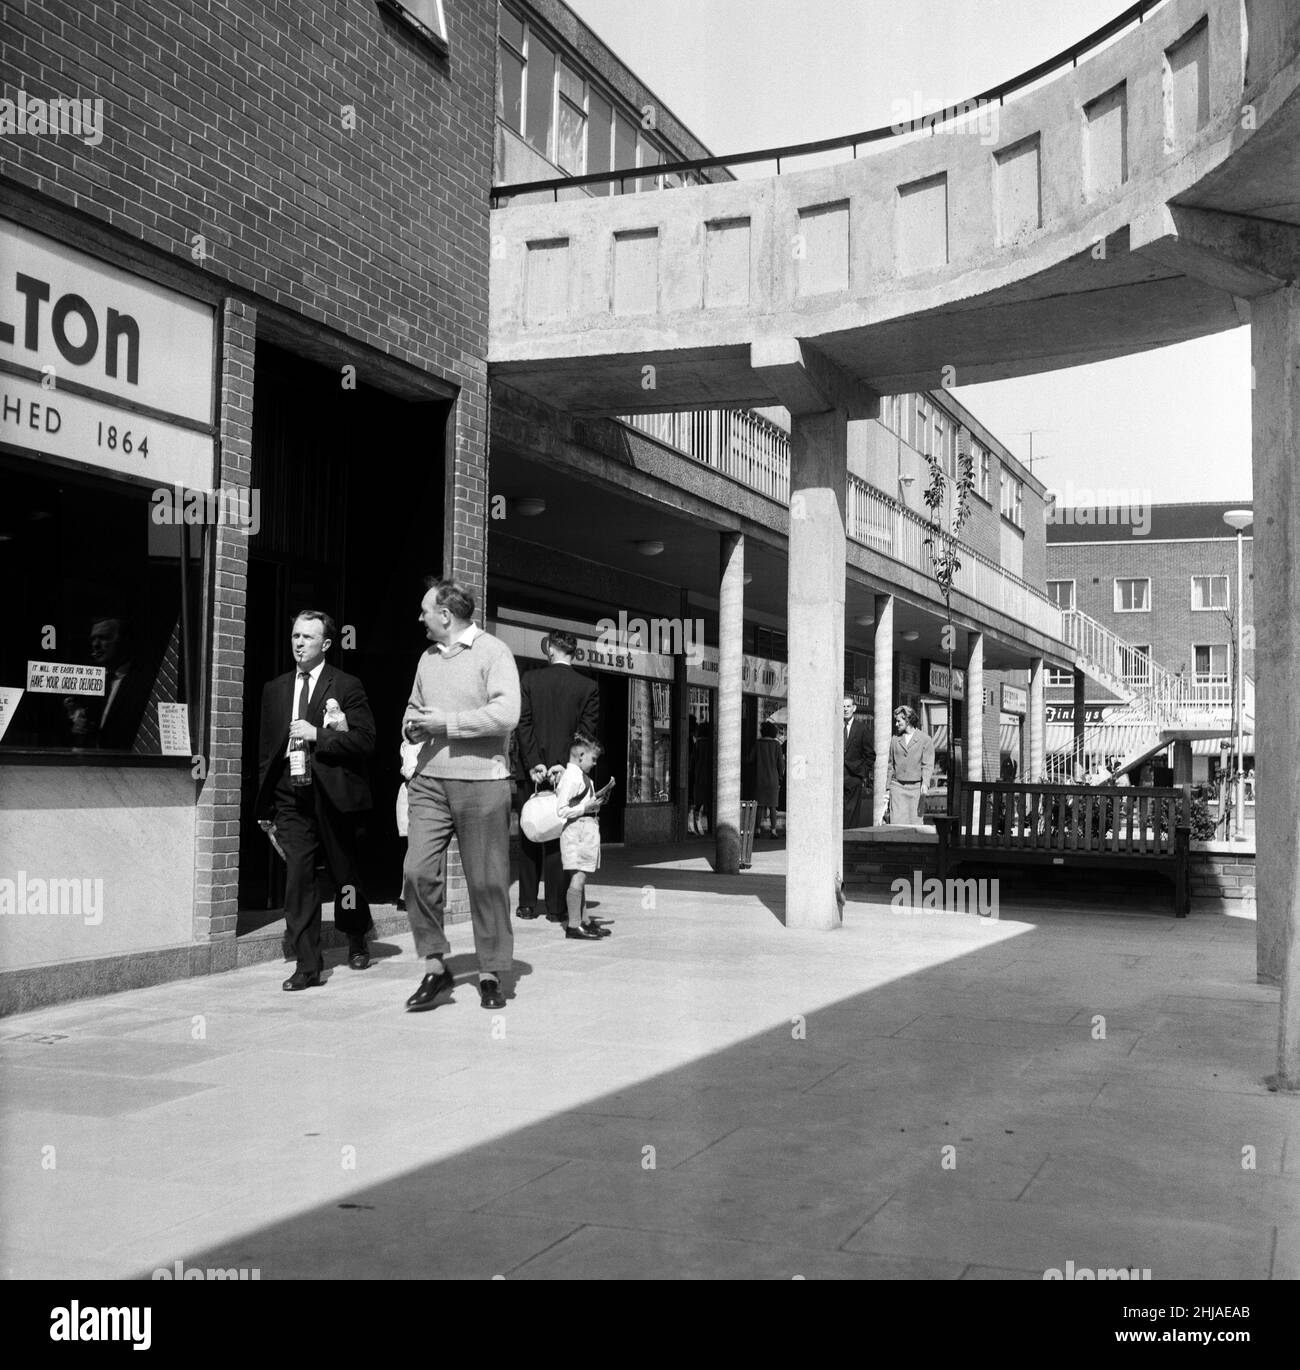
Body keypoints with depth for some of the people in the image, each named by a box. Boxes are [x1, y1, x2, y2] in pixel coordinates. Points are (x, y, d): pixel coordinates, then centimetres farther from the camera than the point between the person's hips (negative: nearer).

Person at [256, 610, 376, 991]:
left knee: (343, 873, 9)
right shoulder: (274, 690, 13)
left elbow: (365, 740, -8)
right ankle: (307, 965, 0)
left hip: (332, 793, -3)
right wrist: (265, 806, 12)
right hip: (290, 795, 3)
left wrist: (318, 734, -18)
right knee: (298, 878, -5)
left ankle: (357, 941, 35)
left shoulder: (347, 686, 0)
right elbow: (266, 749, 15)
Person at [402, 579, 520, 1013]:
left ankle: (490, 975, 13)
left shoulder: (492, 652, -4)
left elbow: (506, 713, -16)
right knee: (417, 873, -7)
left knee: (487, 882, 2)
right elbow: (414, 707, 27)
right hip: (429, 781, 5)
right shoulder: (428, 658, 17)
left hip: (480, 782, -5)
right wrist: (412, 726, 3)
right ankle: (434, 966, 5)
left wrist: (446, 722, -15)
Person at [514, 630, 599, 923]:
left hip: (531, 771, 0)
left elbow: (523, 724, -5)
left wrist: (533, 764, -8)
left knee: (529, 838, 9)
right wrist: (564, 764, -9)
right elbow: (586, 732, -6)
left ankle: (528, 904, 11)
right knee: (558, 838, 4)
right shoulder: (588, 687, 1)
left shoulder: (529, 680, 1)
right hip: (564, 773, 0)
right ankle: (555, 907, 3)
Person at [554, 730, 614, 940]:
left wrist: (598, 799, 13)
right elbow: (561, 811, -19)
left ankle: (584, 921, 21)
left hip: (588, 829, 10)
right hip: (576, 830, -10)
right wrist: (586, 807, -20)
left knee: (581, 878, 15)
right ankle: (573, 926, -7)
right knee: (578, 877, -9)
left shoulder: (582, 777, 16)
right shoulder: (571, 778, -15)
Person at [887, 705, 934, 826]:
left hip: (916, 787, -2)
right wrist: (887, 788, 15)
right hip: (897, 785, 2)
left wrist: (925, 784, -19)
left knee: (915, 823, -2)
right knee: (896, 823, -7)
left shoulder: (925, 739, 3)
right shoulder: (894, 739, 14)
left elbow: (928, 765, -3)